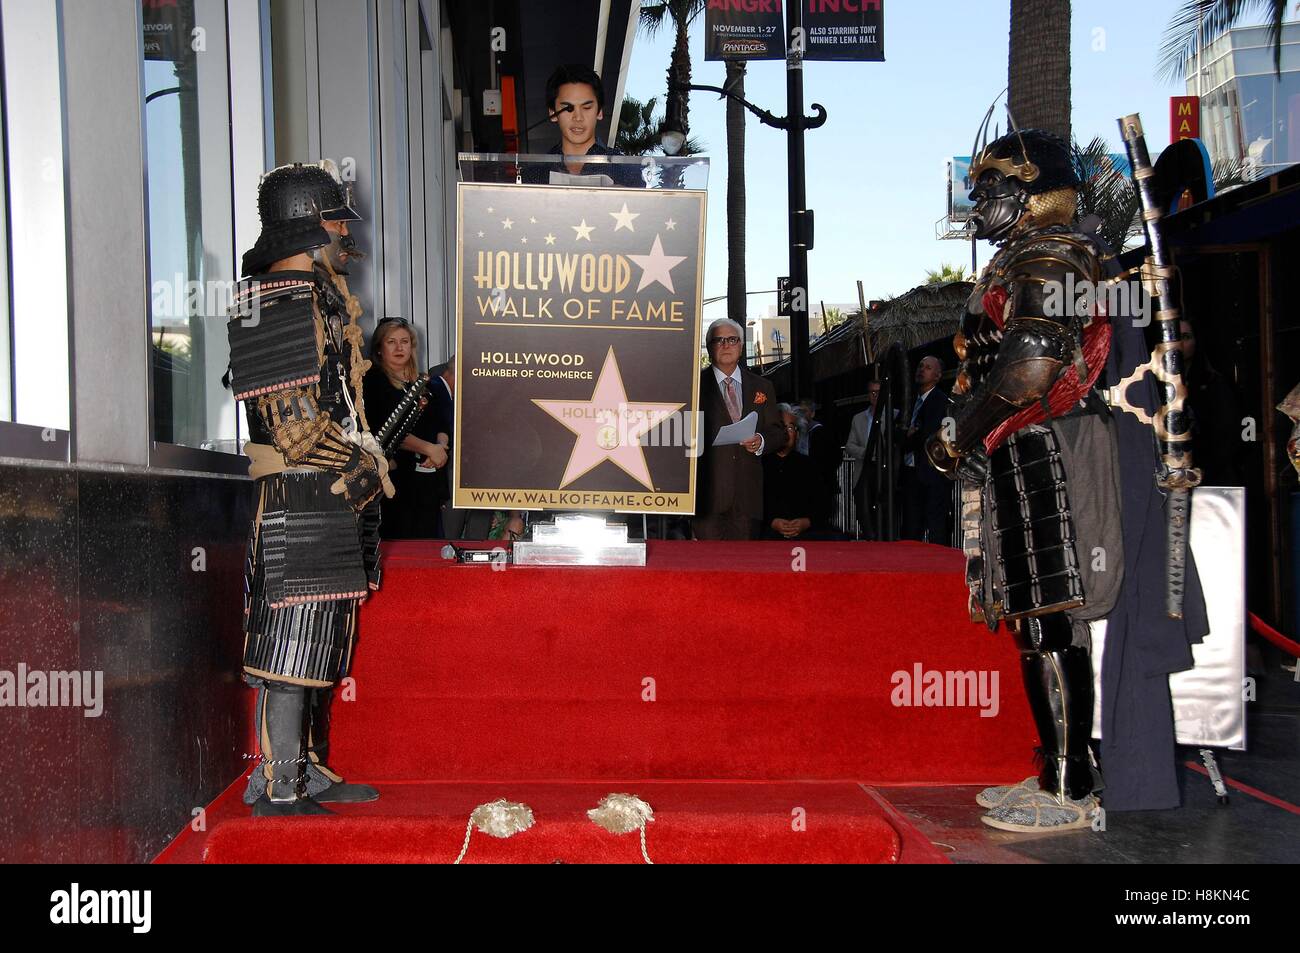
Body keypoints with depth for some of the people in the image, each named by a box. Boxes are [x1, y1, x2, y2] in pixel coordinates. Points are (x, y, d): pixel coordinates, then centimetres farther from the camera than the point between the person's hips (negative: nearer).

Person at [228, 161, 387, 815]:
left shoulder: (321, 295, 21)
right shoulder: (286, 300, -12)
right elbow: (294, 421, -19)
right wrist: (358, 465, -12)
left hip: (335, 497, 10)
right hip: (304, 496, -10)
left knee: (319, 644, 14)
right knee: (293, 642, -7)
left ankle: (308, 769, 22)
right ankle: (278, 787, -2)